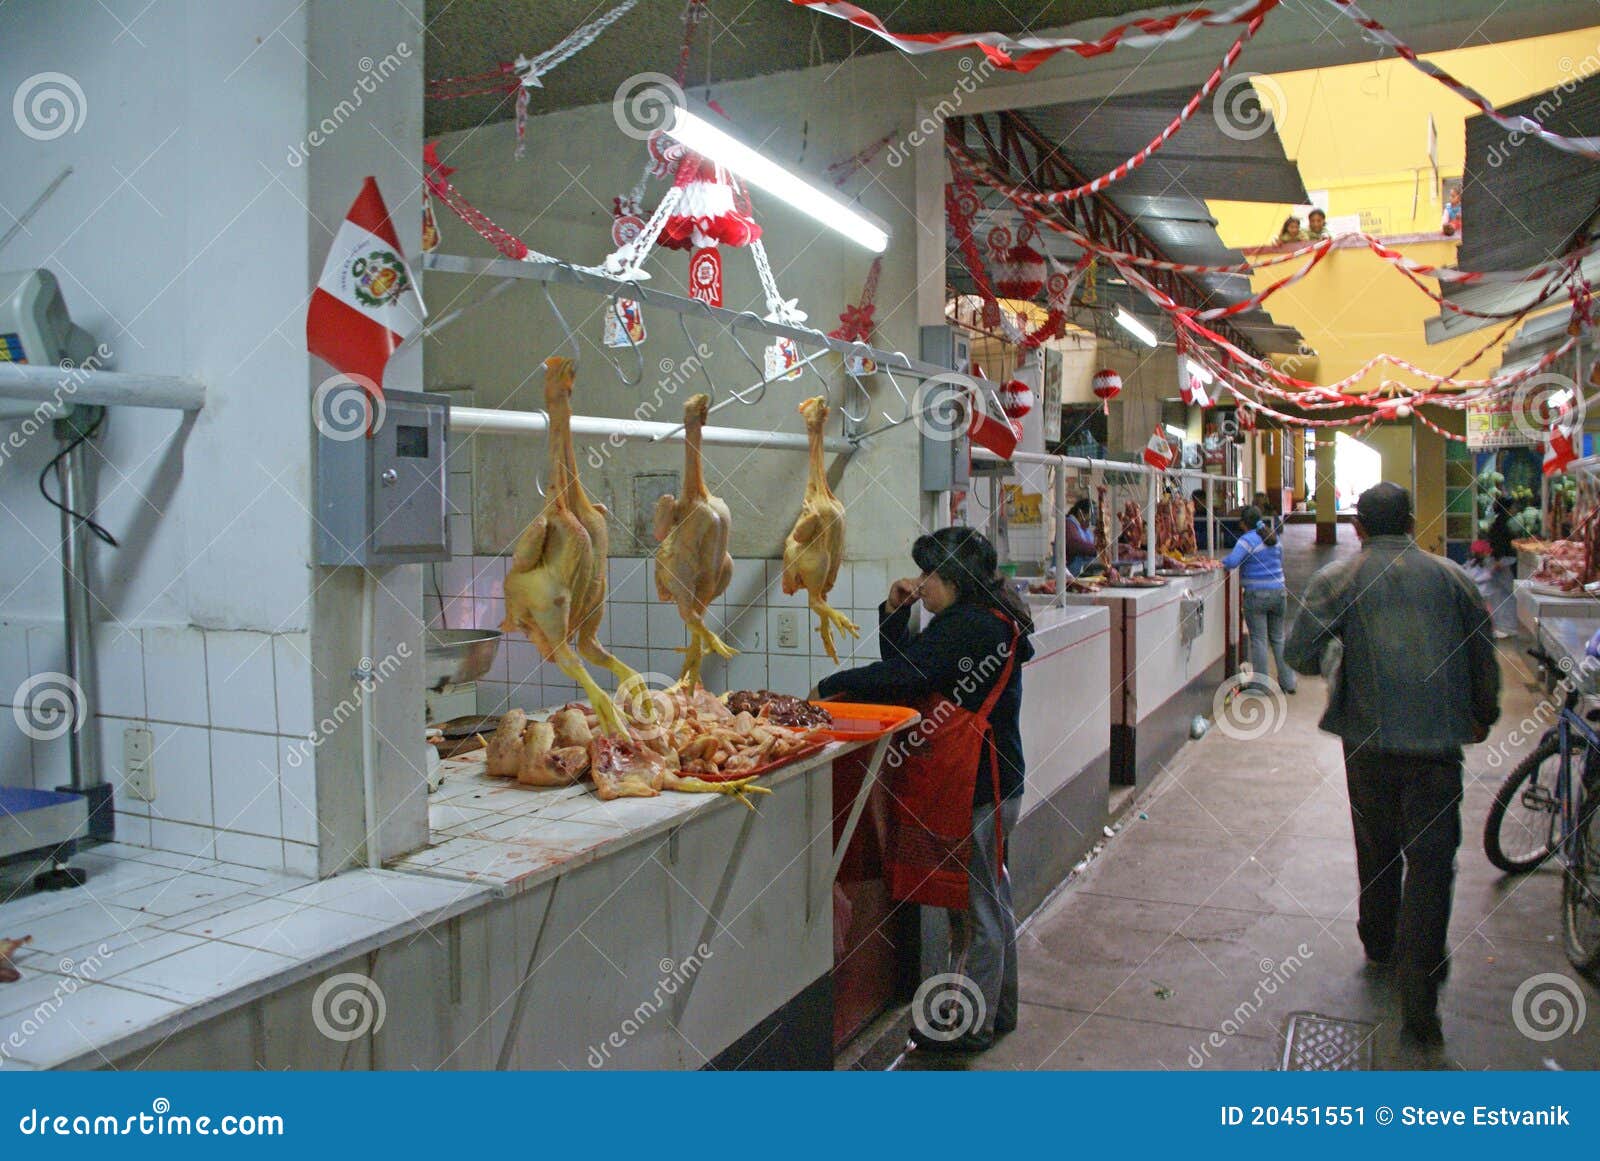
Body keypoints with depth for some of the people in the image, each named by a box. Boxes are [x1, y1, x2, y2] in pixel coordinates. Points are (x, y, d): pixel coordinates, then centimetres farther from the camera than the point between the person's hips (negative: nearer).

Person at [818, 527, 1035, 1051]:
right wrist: (894, 612, 2)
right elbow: (907, 666, 14)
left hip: (975, 788, -11)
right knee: (990, 899, 21)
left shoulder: (966, 626, -20)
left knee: (976, 907, 2)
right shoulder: (985, 620, 13)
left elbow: (902, 679, -28)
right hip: (996, 781, 11)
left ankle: (972, 1026, 16)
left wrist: (831, 685, -17)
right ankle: (998, 1007, 37)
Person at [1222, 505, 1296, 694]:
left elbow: (1232, 561, -24)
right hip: (1278, 592, 6)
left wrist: (1222, 561, -3)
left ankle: (1260, 684, 5)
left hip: (1256, 595, -6)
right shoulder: (1274, 537, 10)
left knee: (1258, 640, 1)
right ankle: (1287, 682, 17)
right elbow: (1280, 563, 19)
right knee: (1278, 638, 15)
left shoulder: (1248, 539, -12)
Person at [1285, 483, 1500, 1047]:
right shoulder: (1451, 576, 5)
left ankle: (1379, 943, 39)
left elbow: (1300, 651, -9)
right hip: (1438, 738, 0)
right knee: (1431, 862, 1)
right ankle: (1418, 995, -5)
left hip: (1369, 737, 0)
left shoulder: (1338, 578, -1)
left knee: (1377, 849, 20)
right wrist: (1483, 716, 29)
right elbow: (1484, 657, 11)